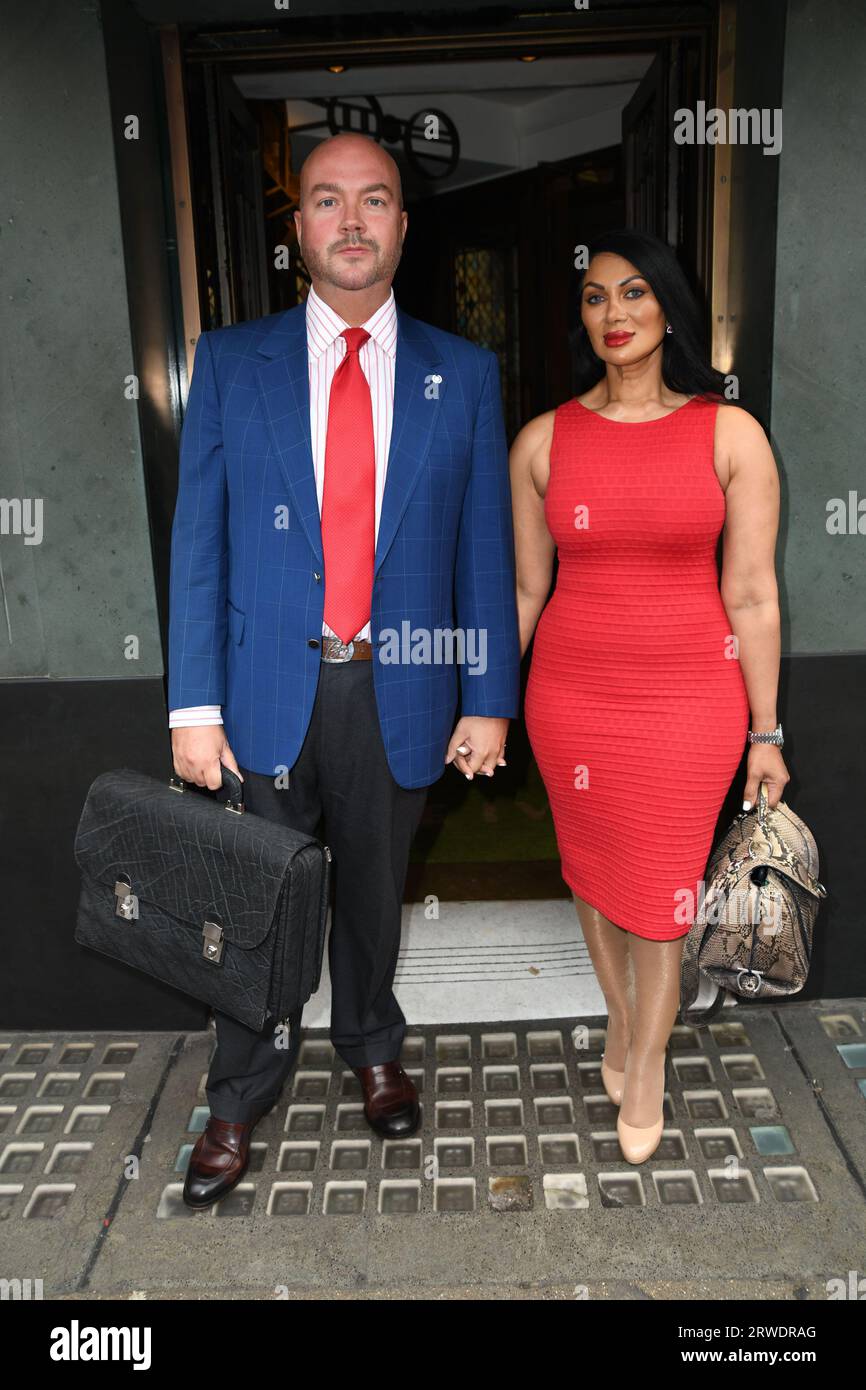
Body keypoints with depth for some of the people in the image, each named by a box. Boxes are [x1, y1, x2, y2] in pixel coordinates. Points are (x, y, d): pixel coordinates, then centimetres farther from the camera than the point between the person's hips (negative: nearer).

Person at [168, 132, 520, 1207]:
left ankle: (370, 1048, 44)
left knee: (374, 888, 18)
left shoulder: (464, 374, 3)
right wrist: (193, 706, -6)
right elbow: (198, 542, -1)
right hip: (270, 687, 0)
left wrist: (489, 702, -2)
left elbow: (485, 549, 2)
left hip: (400, 692, 1)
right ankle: (241, 1102, 34)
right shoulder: (230, 361, 2)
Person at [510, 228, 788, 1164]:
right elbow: (525, 587, 6)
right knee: (591, 868, 16)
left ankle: (645, 1065, 31)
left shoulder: (730, 434, -5)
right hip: (569, 693, 2)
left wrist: (765, 733, -1)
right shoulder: (543, 440, 0)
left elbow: (751, 597, -4)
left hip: (689, 698, -2)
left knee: (659, 888, 7)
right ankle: (620, 1016, 43)